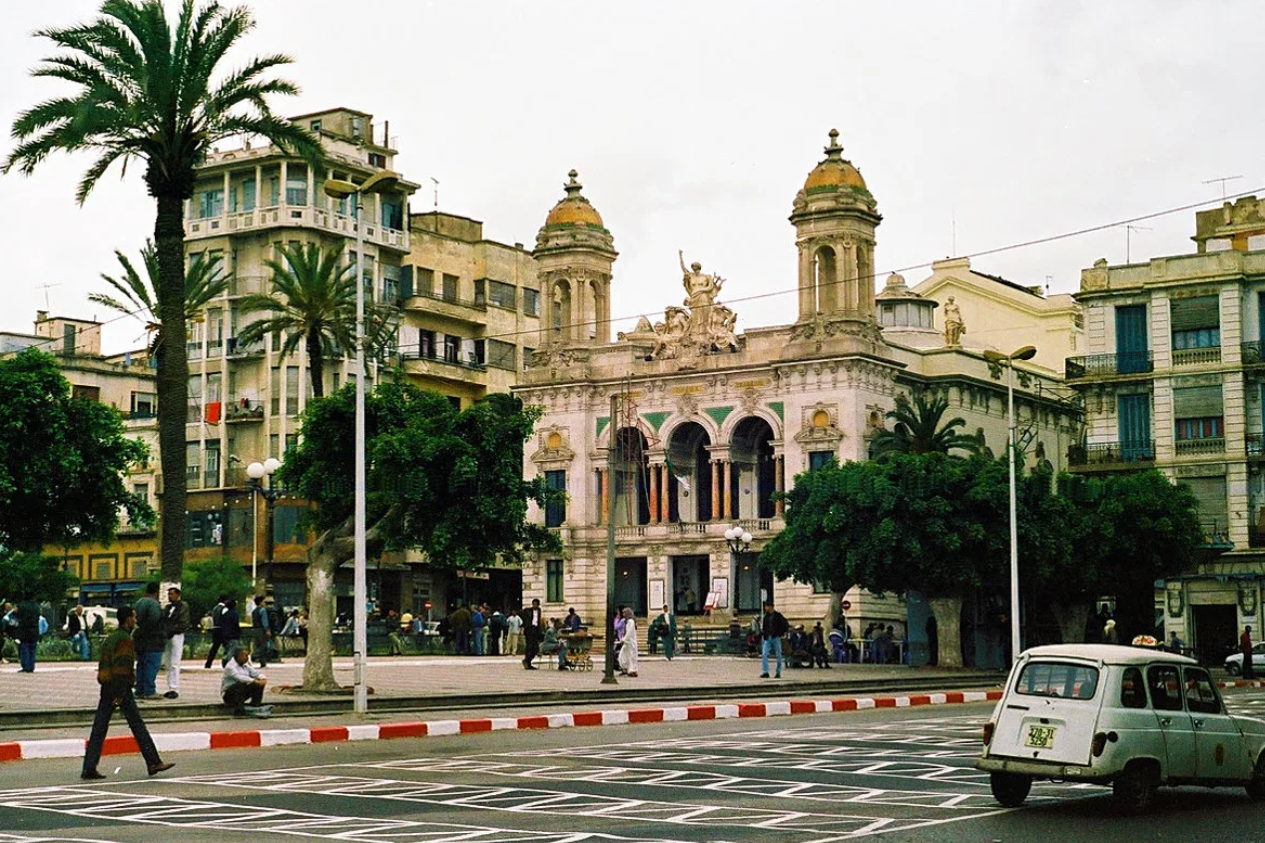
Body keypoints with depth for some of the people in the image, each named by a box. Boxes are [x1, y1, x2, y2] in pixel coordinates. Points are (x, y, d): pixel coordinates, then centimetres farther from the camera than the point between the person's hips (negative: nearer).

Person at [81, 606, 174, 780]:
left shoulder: (110, 638, 16)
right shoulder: (125, 640, -12)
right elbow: (122, 668, -19)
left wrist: (110, 691, 19)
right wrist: (120, 694, -20)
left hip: (106, 688, 9)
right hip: (121, 689, -9)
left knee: (98, 729, 4)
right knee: (138, 726, -2)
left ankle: (89, 768, 0)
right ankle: (153, 763, 4)